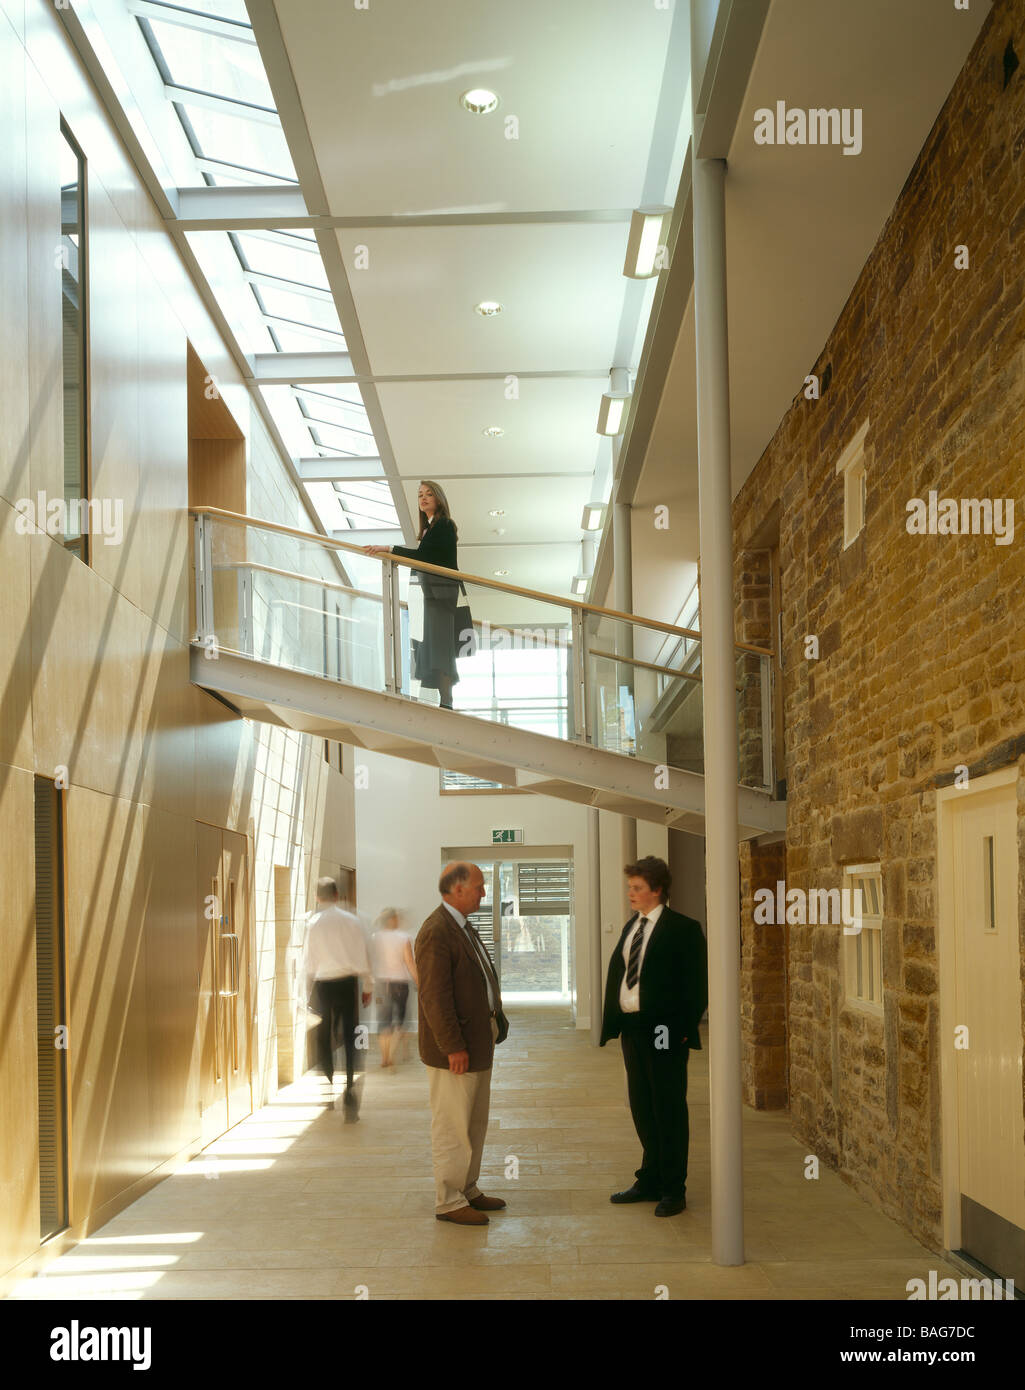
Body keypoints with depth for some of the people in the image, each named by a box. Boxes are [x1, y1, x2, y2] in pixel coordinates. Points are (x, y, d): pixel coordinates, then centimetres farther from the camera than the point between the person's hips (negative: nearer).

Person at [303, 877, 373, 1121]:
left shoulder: (313, 923, -6)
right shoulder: (351, 920, -2)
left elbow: (308, 961, -2)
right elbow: (362, 955, 2)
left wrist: (309, 993, 7)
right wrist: (367, 987, 12)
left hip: (323, 984, -1)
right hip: (347, 982, 1)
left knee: (324, 1039, 12)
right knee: (350, 1038, 4)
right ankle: (349, 1092, -4)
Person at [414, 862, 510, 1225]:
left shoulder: (463, 927, 13)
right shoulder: (436, 933, -19)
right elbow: (435, 997, -22)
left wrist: (495, 1025, 14)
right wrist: (454, 1048, -23)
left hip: (478, 1044, 10)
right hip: (454, 1049, -10)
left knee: (475, 1124, 18)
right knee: (452, 1128, -1)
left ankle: (468, 1190, 28)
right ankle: (449, 1202, 7)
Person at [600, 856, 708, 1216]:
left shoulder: (683, 929, -9)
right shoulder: (631, 927, 13)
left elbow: (696, 983, -12)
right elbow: (616, 973, 14)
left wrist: (685, 1029, -16)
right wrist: (612, 1021, 5)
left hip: (665, 1033, -8)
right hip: (632, 1028, 8)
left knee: (669, 1110, 1)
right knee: (642, 1108, 15)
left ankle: (673, 1190, 10)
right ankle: (650, 1181, 27)